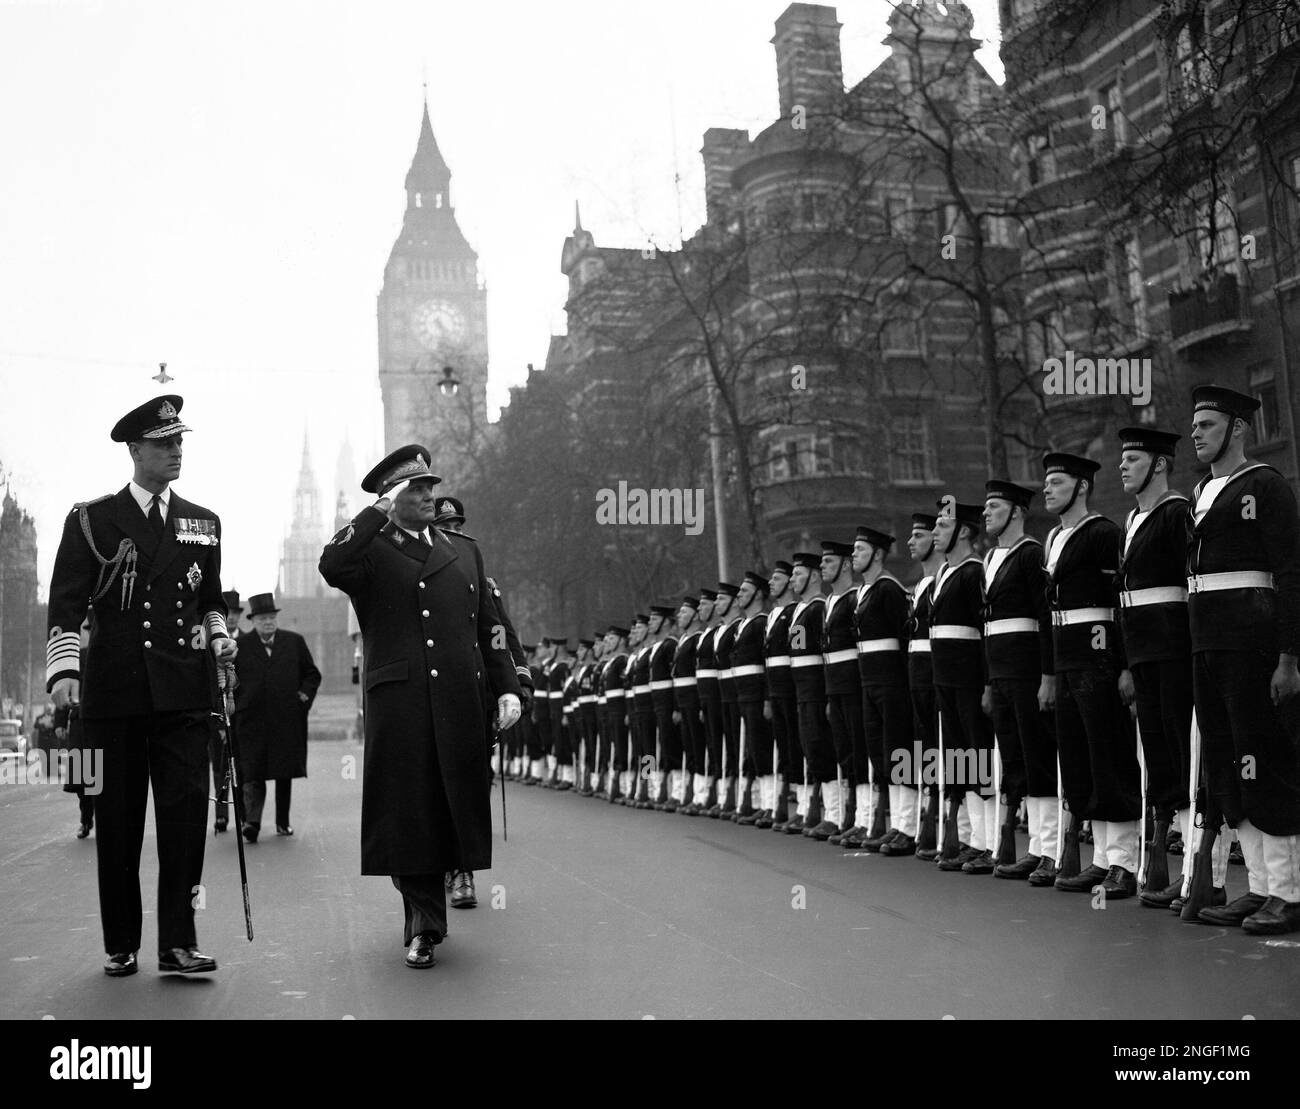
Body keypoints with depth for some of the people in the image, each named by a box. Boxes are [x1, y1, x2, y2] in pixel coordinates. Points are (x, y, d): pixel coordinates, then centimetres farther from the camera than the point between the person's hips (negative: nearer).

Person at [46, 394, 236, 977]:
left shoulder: (203, 523, 14)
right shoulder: (92, 519, 5)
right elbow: (67, 603, -1)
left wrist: (218, 634, 4)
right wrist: (64, 668, -14)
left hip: (183, 692, 2)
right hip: (113, 693, -2)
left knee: (186, 809, -6)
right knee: (117, 818, 5)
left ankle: (178, 943, 0)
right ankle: (121, 946, 17)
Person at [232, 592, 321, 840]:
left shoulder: (294, 641, 8)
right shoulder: (240, 646, 3)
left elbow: (312, 674, 15)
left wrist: (305, 695, 2)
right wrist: (236, 706, 0)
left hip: (288, 720, 2)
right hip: (252, 722, -2)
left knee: (285, 773, 8)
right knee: (253, 773, -9)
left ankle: (283, 822, 18)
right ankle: (251, 821, -11)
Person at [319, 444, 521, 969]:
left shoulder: (465, 550, 21)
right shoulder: (370, 552, 7)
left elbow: (489, 627, 19)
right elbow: (331, 568, -17)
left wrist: (506, 687, 8)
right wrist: (380, 511, -12)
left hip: (463, 703, 4)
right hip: (399, 704, -4)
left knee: (463, 805, 6)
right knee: (411, 811, -1)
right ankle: (424, 924, 10)